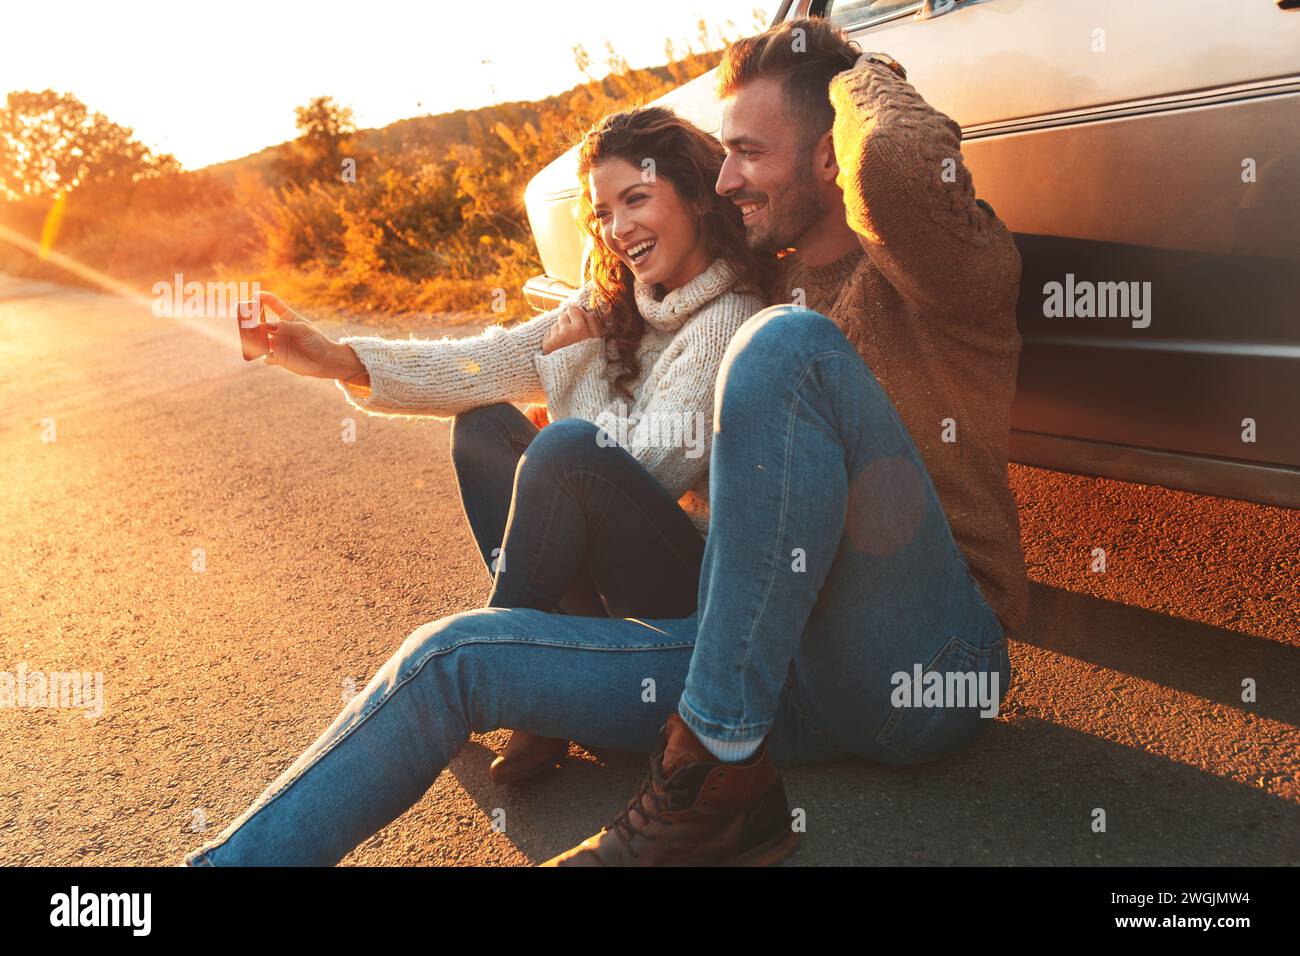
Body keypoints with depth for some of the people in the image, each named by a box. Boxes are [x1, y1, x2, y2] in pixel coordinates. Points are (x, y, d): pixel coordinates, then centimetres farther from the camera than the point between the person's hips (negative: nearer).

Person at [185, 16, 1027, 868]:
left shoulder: (927, 261, -2)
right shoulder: (785, 288, 20)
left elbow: (899, 161, -28)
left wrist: (863, 79, -3)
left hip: (930, 667, -6)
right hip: (790, 664, 7)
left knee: (785, 346, -29)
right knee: (456, 656, -4)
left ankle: (715, 783, -25)